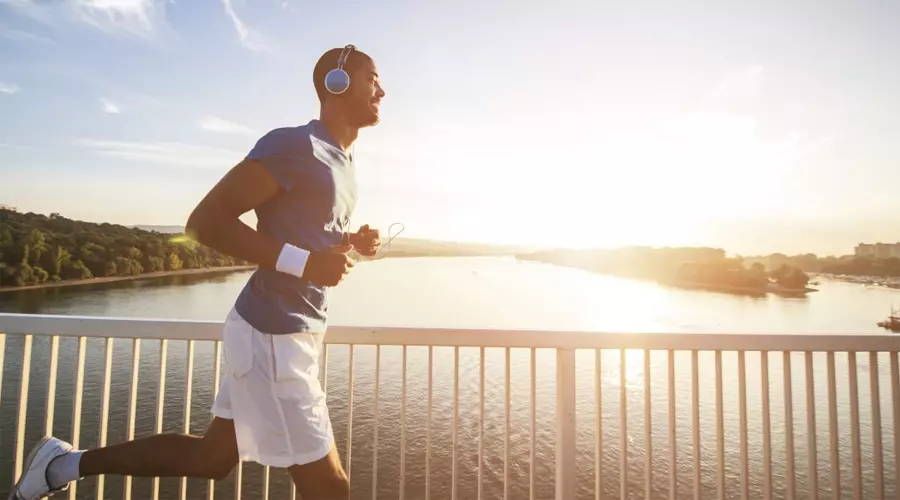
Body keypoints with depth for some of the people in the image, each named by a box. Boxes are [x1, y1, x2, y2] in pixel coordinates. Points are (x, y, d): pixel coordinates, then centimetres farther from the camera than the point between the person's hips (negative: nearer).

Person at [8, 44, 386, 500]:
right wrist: (303, 262, -26)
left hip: (292, 334, 10)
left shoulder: (341, 160, 13)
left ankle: (69, 462, 36)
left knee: (211, 457, 23)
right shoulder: (293, 145, -17)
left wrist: (352, 243, 5)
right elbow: (205, 220, -19)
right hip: (271, 337, -10)